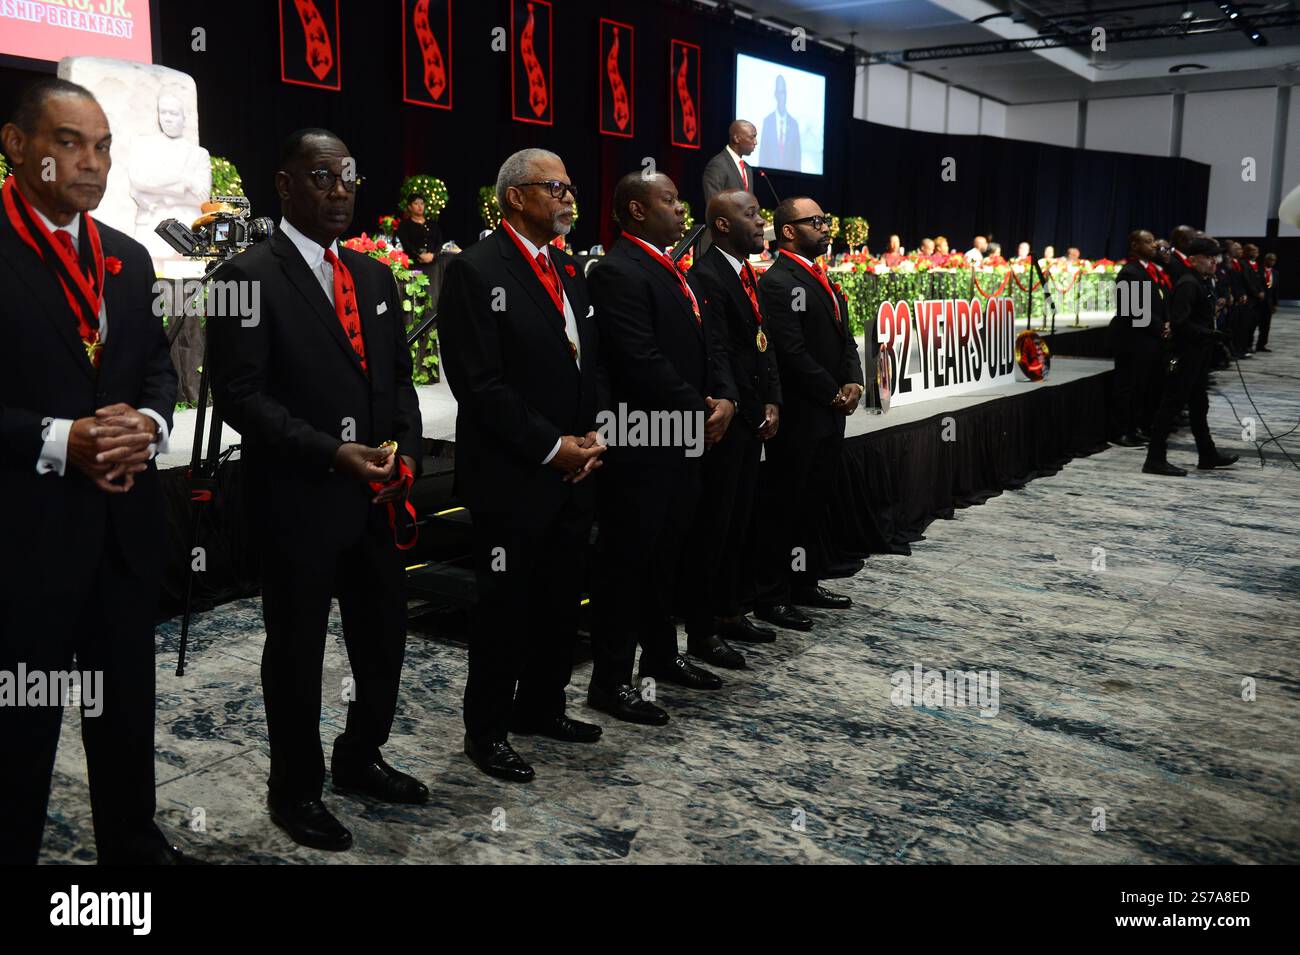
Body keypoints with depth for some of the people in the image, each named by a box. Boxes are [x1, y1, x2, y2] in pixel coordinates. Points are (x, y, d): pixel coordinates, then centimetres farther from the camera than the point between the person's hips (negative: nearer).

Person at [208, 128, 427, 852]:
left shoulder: (376, 277, 12)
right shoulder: (251, 276, -9)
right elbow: (240, 395, -14)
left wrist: (407, 451, -1)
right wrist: (332, 453, -20)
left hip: (378, 497, 6)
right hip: (297, 501, -6)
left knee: (386, 638, 15)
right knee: (297, 650, 10)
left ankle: (359, 759, 38)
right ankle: (296, 789, 29)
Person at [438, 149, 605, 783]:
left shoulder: (570, 272, 14)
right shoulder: (476, 271, -11)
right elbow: (480, 384, -17)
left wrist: (591, 437, 1)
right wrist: (551, 447, -15)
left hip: (574, 472, 8)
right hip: (513, 479, -7)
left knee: (562, 600, 16)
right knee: (505, 606, 5)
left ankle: (540, 707, 34)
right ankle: (486, 730, 22)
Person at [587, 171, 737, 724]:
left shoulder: (677, 274, 17)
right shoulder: (617, 272, -14)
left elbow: (712, 341, 16)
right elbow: (641, 361, -22)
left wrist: (724, 398, -2)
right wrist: (699, 410, -13)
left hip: (684, 441, 9)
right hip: (639, 447, -9)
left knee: (665, 554, 18)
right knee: (627, 559, -1)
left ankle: (661, 656, 32)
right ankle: (610, 681, 8)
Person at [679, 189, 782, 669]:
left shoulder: (748, 275, 15)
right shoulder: (706, 277, -16)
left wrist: (772, 404, 5)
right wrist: (753, 409, -11)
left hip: (752, 421, 9)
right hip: (725, 421, -9)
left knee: (737, 521, 16)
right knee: (712, 525, -1)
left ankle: (728, 613, 28)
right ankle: (701, 630, 9)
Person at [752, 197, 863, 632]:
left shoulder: (823, 280, 17)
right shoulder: (778, 282, -13)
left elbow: (845, 338, 16)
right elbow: (792, 353, -19)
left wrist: (853, 382, -1)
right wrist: (833, 394, -12)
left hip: (830, 415, 9)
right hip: (798, 416, -9)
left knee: (813, 504, 15)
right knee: (784, 507, -1)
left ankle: (805, 583, 26)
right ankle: (770, 596, 8)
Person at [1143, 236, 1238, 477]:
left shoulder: (1202, 284, 14)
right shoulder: (1187, 284, -17)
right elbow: (1180, 322, -25)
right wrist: (1209, 333, -18)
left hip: (1198, 356, 10)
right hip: (1184, 355, -10)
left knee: (1199, 405, 17)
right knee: (1171, 405, -6)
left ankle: (1207, 456, 28)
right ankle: (1155, 459, -3)